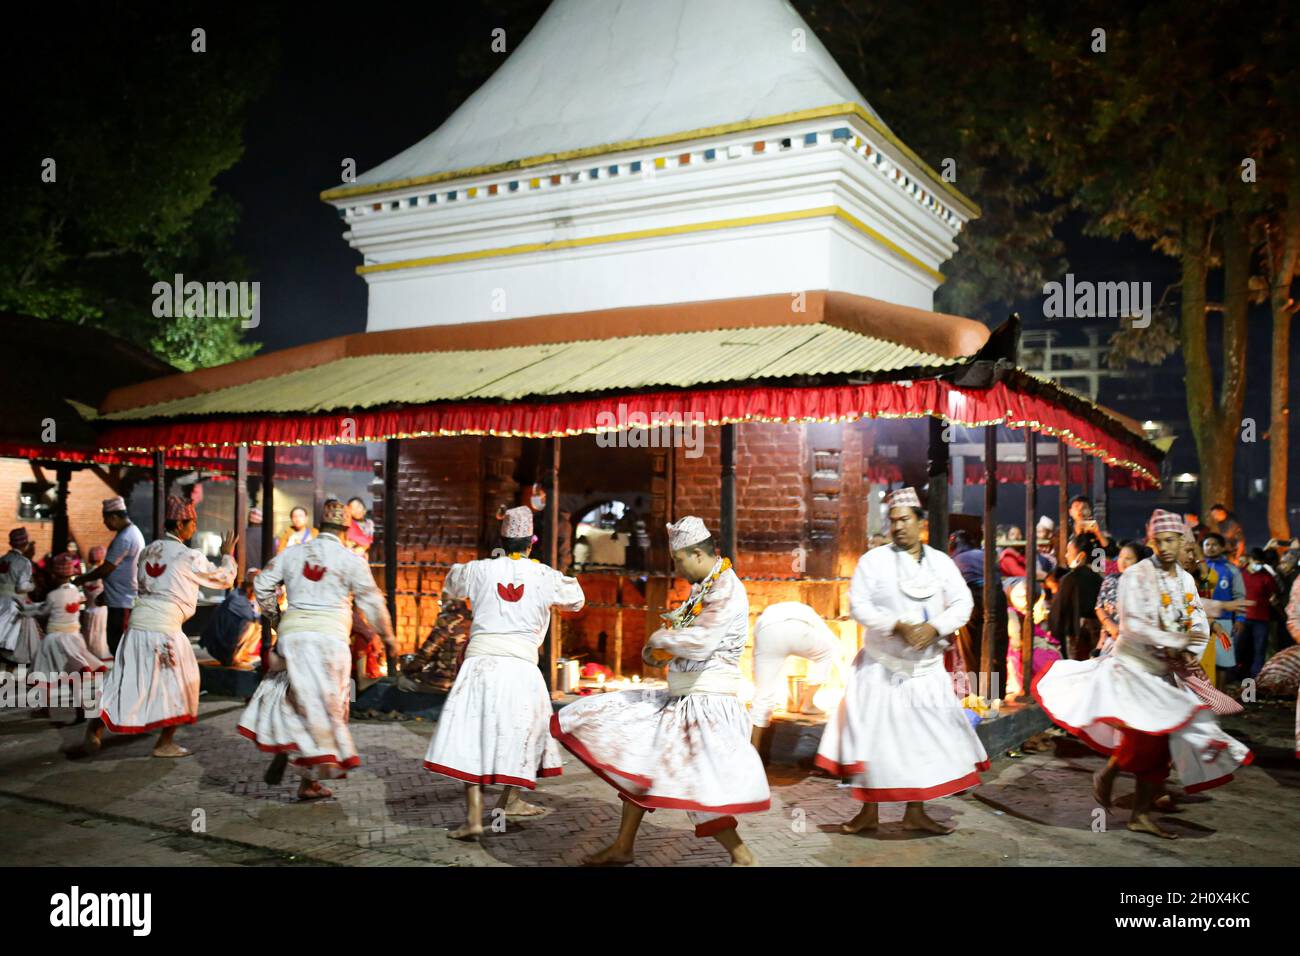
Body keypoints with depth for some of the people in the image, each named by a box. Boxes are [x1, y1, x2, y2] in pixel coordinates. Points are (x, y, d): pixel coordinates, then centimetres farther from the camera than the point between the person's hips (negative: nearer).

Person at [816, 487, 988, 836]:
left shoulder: (941, 562, 5)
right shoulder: (873, 560, -5)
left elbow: (962, 603, -1)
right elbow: (858, 605, -12)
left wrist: (934, 628, -18)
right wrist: (898, 626, -23)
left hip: (926, 667, 3)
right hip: (881, 666, -3)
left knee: (925, 736, 6)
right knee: (873, 734, 1)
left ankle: (915, 813, 20)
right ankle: (869, 811, 15)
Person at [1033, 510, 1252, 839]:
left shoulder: (1185, 579, 9)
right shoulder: (1136, 576, -12)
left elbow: (1199, 623, 6)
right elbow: (1133, 625, -19)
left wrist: (1189, 653, -13)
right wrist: (1177, 641, -23)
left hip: (1164, 674, 7)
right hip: (1134, 667, -7)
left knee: (1157, 741, 7)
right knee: (1143, 734, -17)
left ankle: (1141, 814, 15)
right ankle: (1107, 774, 11)